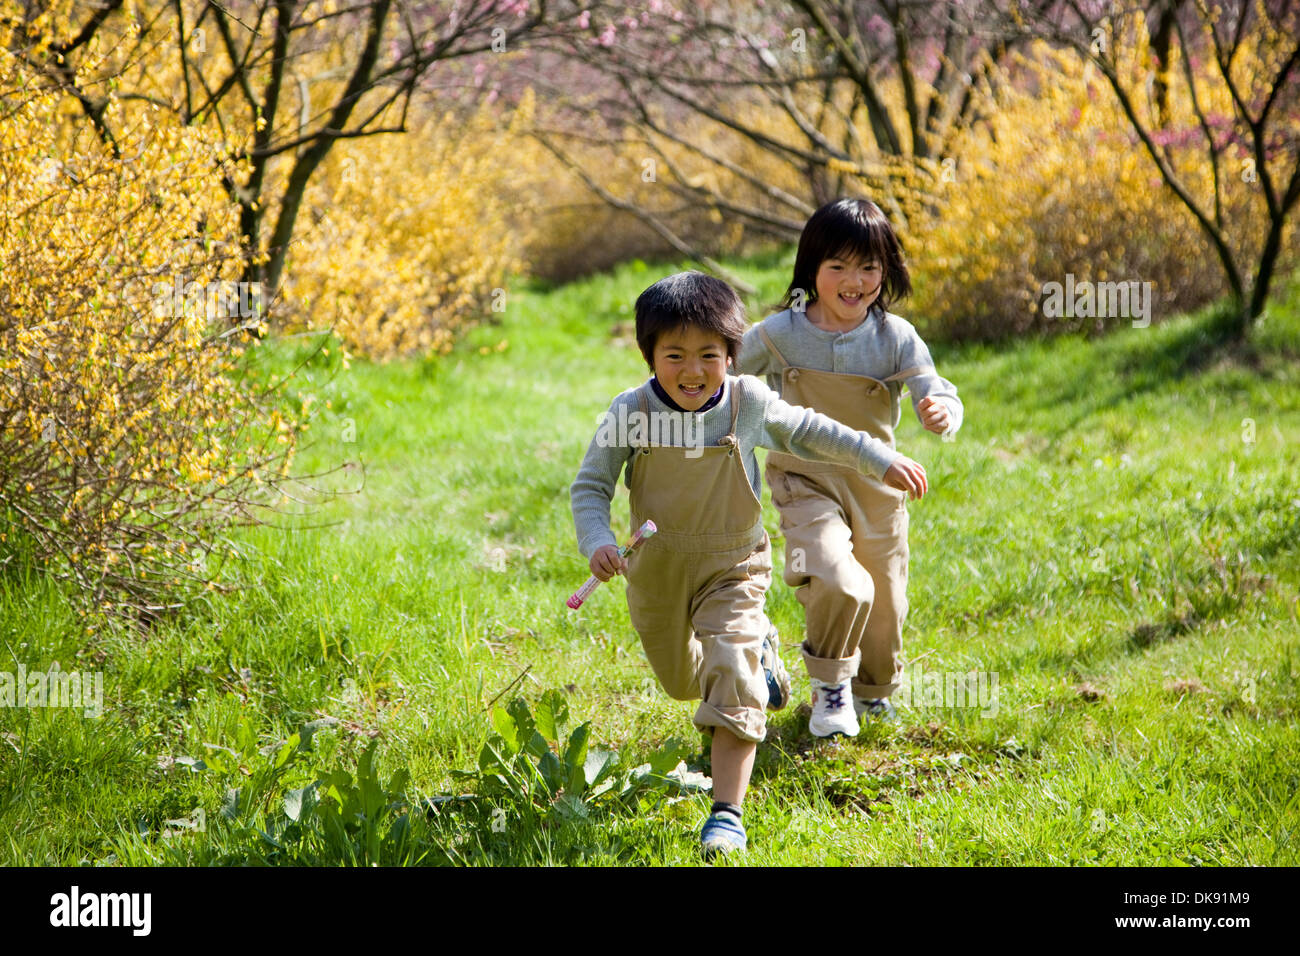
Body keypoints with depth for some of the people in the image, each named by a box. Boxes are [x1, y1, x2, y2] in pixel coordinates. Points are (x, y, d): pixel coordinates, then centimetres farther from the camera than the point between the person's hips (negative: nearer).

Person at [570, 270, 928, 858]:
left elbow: (807, 433, 5)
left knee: (732, 679, -21)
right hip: (658, 567, 2)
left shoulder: (749, 403, -16)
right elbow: (590, 486, -8)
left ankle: (727, 813, -18)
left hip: (732, 566, -2)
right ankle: (759, 650, 57)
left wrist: (880, 460, 4)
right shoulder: (631, 413, -18)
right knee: (681, 680, 23)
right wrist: (596, 542, -27)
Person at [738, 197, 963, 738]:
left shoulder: (895, 338, -7)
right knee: (840, 587, -26)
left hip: (876, 486, 3)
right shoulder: (779, 335, -8)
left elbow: (938, 397, -13)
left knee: (883, 607, 12)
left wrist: (942, 413, -35)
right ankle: (829, 686, 2)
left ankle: (872, 690, 44)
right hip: (807, 485, -3)